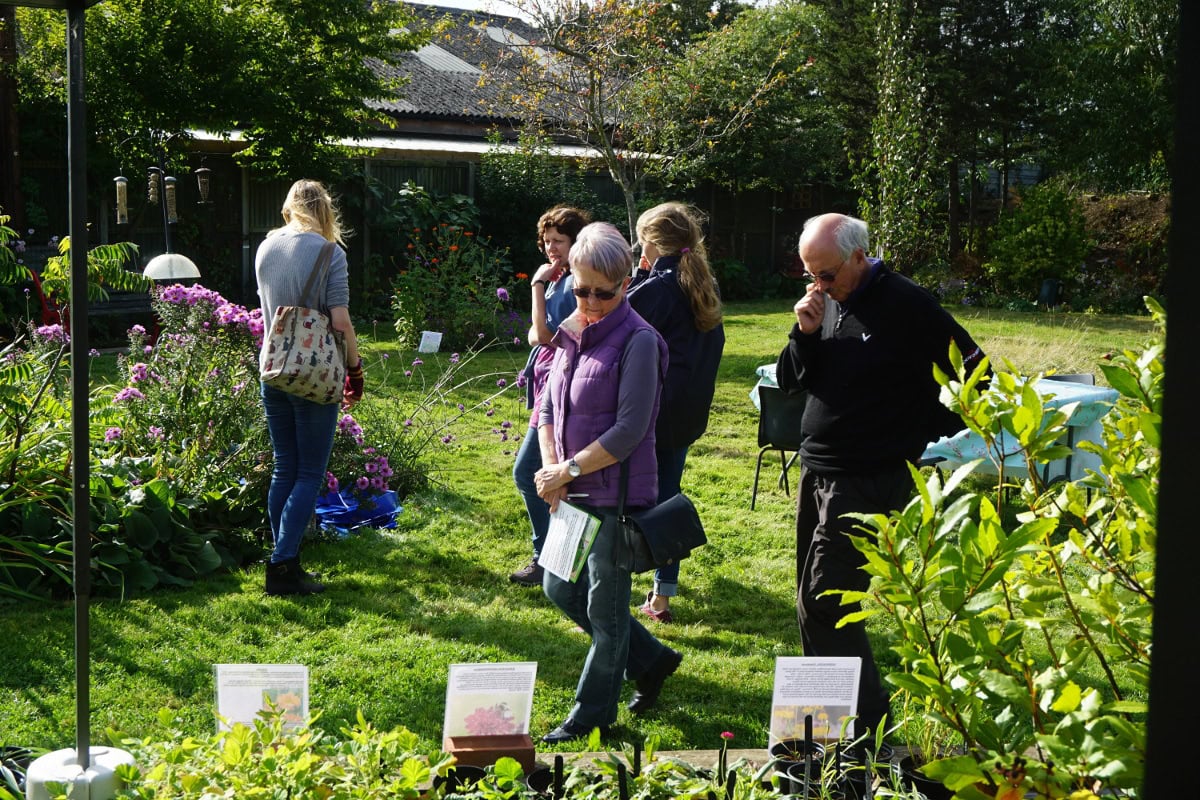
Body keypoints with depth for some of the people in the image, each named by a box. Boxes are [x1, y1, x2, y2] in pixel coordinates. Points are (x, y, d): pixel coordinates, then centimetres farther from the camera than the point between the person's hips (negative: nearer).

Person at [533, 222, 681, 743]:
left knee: (605, 608, 4)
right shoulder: (571, 334, 7)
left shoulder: (638, 341, -15)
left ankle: (592, 715, 20)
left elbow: (630, 430, -19)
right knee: (560, 589, 16)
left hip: (619, 495, -8)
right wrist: (552, 472, -3)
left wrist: (569, 469, -15)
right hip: (575, 494, 8)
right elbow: (548, 408, 12)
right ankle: (652, 660, 32)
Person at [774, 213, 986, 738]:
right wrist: (805, 332, -8)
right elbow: (788, 380, 11)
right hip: (817, 473, 8)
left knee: (823, 605, -9)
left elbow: (974, 371, -10)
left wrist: (923, 431, -3)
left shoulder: (904, 305, -13)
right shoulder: (826, 301, 8)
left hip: (870, 483, -8)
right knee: (815, 605, 13)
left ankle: (867, 726, 0)